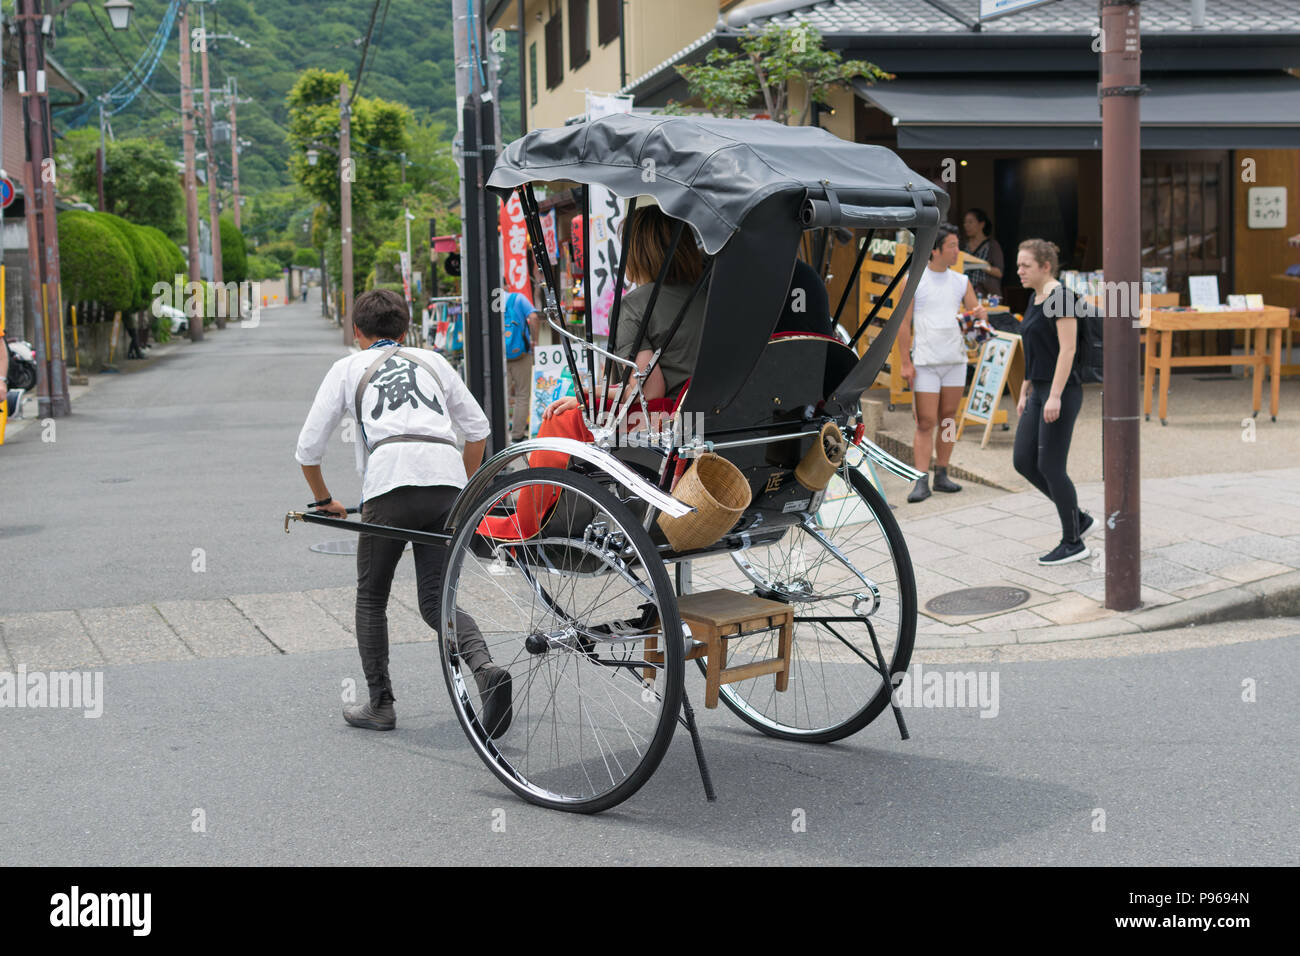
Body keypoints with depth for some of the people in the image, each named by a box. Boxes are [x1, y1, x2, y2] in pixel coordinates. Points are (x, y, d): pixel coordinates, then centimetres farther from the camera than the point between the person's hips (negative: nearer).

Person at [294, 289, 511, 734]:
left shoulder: (348, 368, 21)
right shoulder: (432, 361, 28)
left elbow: (308, 449, 19)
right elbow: (478, 429, 24)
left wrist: (324, 501, 34)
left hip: (391, 483, -3)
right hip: (447, 481, 3)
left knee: (371, 598, 17)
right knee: (436, 601, 9)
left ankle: (380, 705, 17)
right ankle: (486, 668, -17)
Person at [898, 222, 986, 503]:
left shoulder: (961, 282, 10)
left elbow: (976, 316, 12)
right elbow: (903, 324, -5)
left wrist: (980, 314, -13)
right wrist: (905, 362, -11)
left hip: (955, 361, 5)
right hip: (925, 363, -5)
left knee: (947, 420, 9)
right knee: (925, 424, -8)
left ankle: (942, 475, 17)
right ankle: (921, 482, -8)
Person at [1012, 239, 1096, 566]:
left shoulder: (1061, 298, -13)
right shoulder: (1035, 299, 14)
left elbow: (1067, 349, -19)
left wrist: (1055, 396, -23)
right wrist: (1024, 393, 21)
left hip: (1062, 392, -9)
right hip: (1040, 392, 9)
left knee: (1050, 467, -5)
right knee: (1023, 461, 7)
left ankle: (1073, 543, 8)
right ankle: (1078, 519, 19)